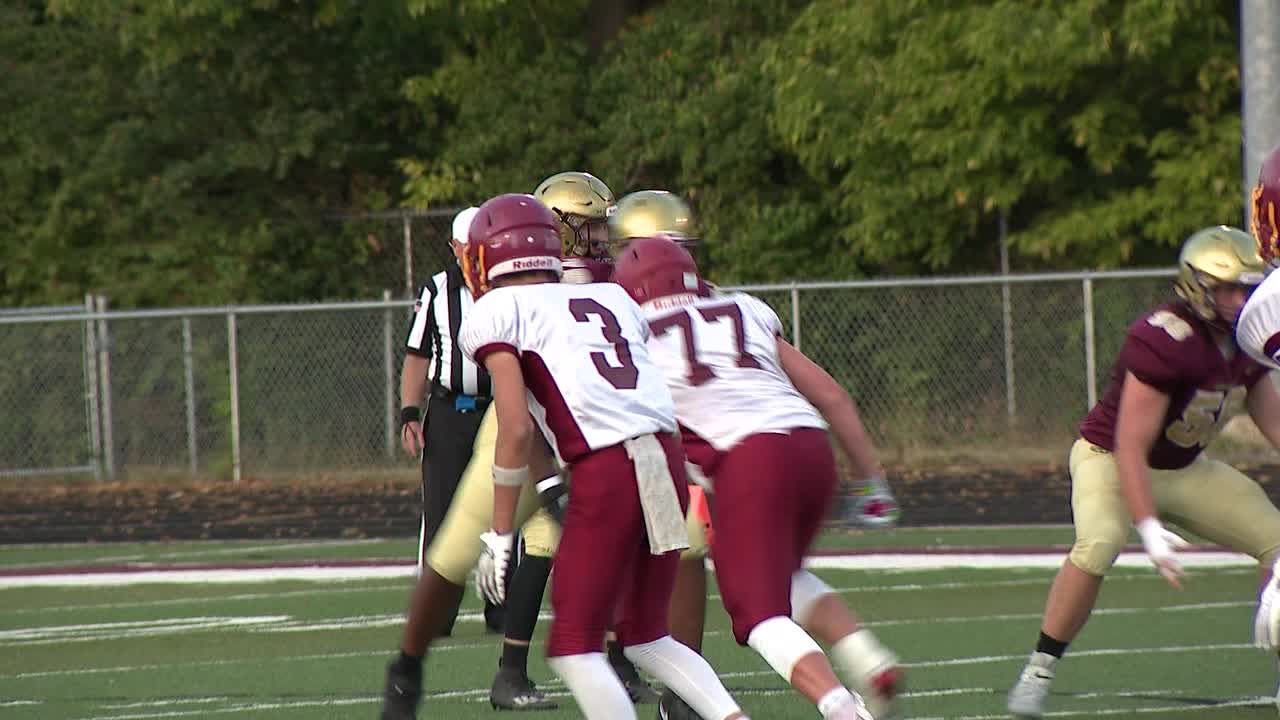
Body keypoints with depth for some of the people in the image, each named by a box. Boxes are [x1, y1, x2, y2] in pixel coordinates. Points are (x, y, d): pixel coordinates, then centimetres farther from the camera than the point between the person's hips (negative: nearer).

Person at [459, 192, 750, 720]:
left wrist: (499, 533, 1)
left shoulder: (496, 314, 6)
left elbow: (517, 428, -4)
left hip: (606, 469, -6)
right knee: (645, 636, 20)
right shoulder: (611, 300, 24)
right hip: (666, 455, 6)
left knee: (573, 646, 3)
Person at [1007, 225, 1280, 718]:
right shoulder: (1163, 341, -30)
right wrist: (1149, 529, -37)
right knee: (1097, 545, -35)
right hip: (1108, 457, -8)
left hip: (1184, 469, 8)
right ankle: (1038, 672, -23)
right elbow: (1131, 446, -31)